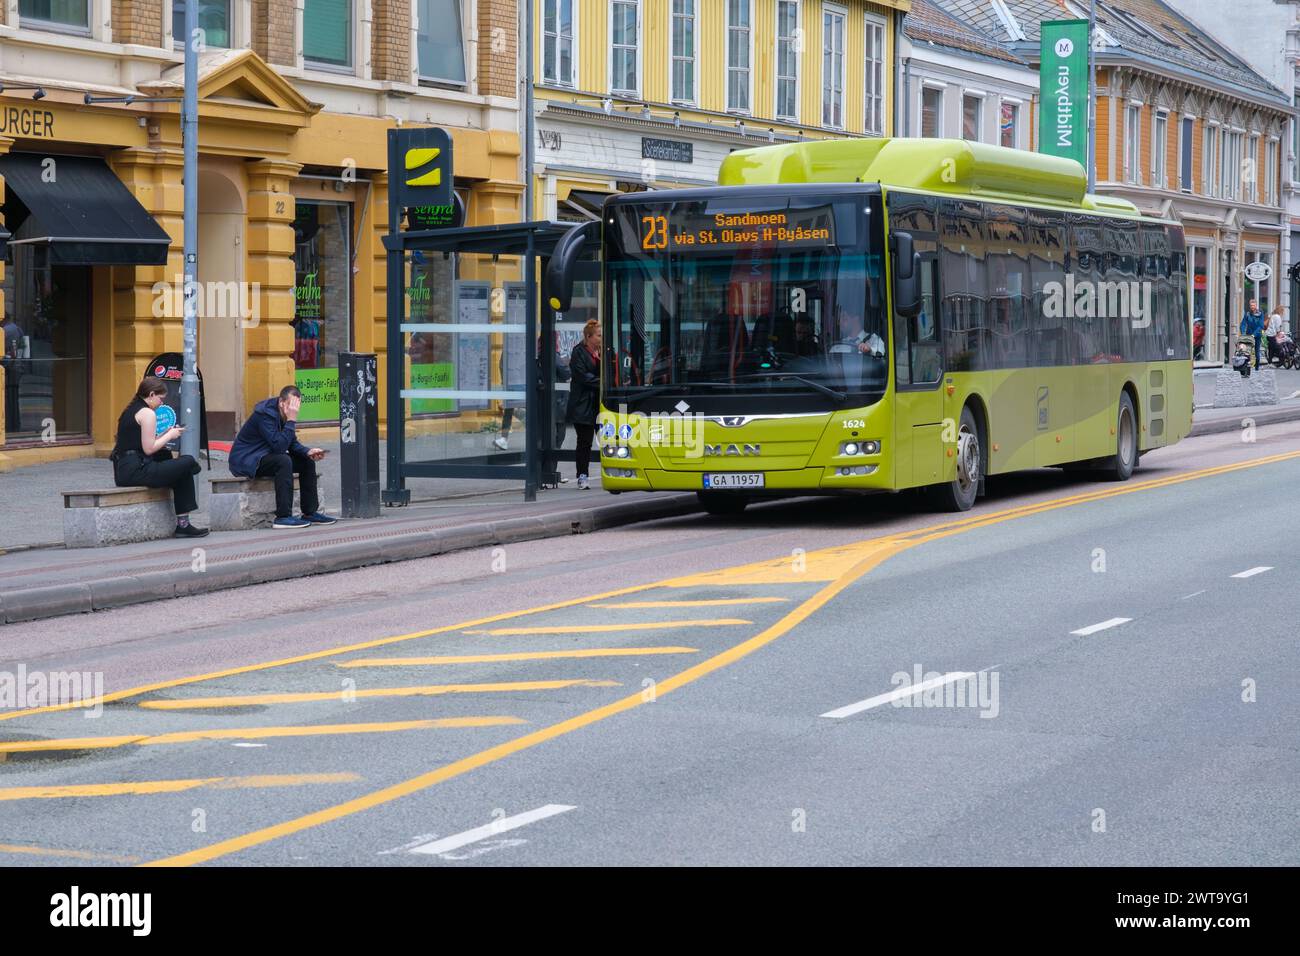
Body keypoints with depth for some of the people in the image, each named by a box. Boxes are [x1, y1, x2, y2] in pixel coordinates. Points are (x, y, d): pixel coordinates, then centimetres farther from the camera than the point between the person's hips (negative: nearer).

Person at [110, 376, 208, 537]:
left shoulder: (131, 410, 20)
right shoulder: (147, 413, -9)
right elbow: (148, 449, -14)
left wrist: (165, 434, 16)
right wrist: (170, 436, 0)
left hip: (121, 471, 10)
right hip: (135, 471, -10)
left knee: (165, 456, 28)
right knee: (187, 463, -2)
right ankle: (182, 524, 4)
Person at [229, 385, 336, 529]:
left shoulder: (283, 414, 3)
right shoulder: (266, 414, -25)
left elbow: (292, 443, 9)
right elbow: (279, 446, -32)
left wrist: (308, 452, -10)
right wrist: (291, 420, -31)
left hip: (264, 456, 10)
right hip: (245, 461, -10)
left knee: (307, 461, 1)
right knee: (283, 461, -33)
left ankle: (310, 512, 6)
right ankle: (283, 517, -32)